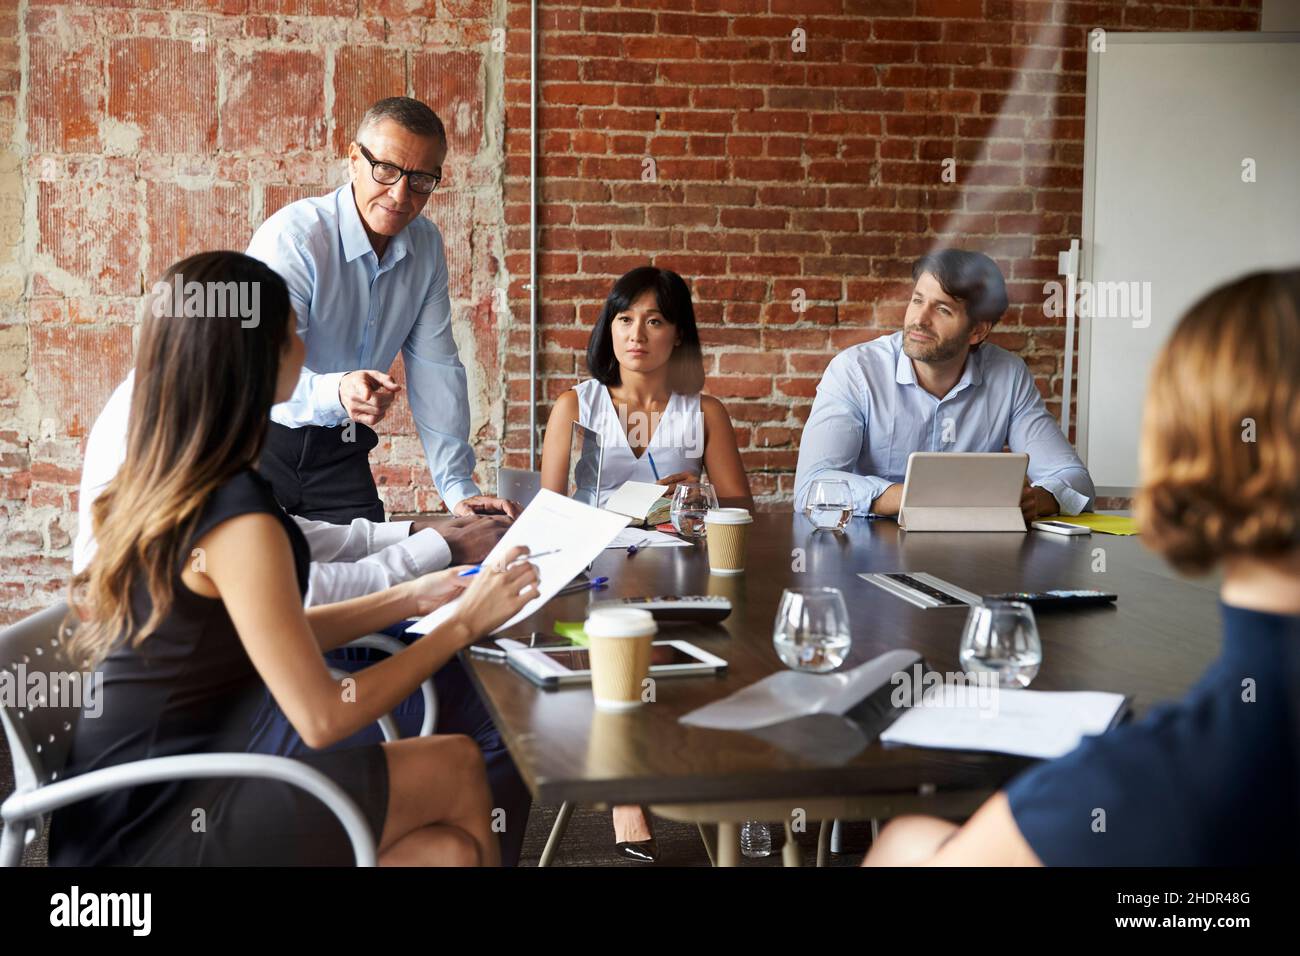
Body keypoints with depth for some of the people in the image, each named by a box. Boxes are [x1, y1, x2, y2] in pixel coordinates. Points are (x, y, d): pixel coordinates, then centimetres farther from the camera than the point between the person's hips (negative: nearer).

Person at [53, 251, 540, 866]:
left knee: (450, 848, 0)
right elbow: (322, 718, -17)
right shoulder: (239, 520, -22)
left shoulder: (157, 487, 6)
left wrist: (409, 600, 15)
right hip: (159, 833, -8)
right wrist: (465, 623, -8)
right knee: (457, 769, -1)